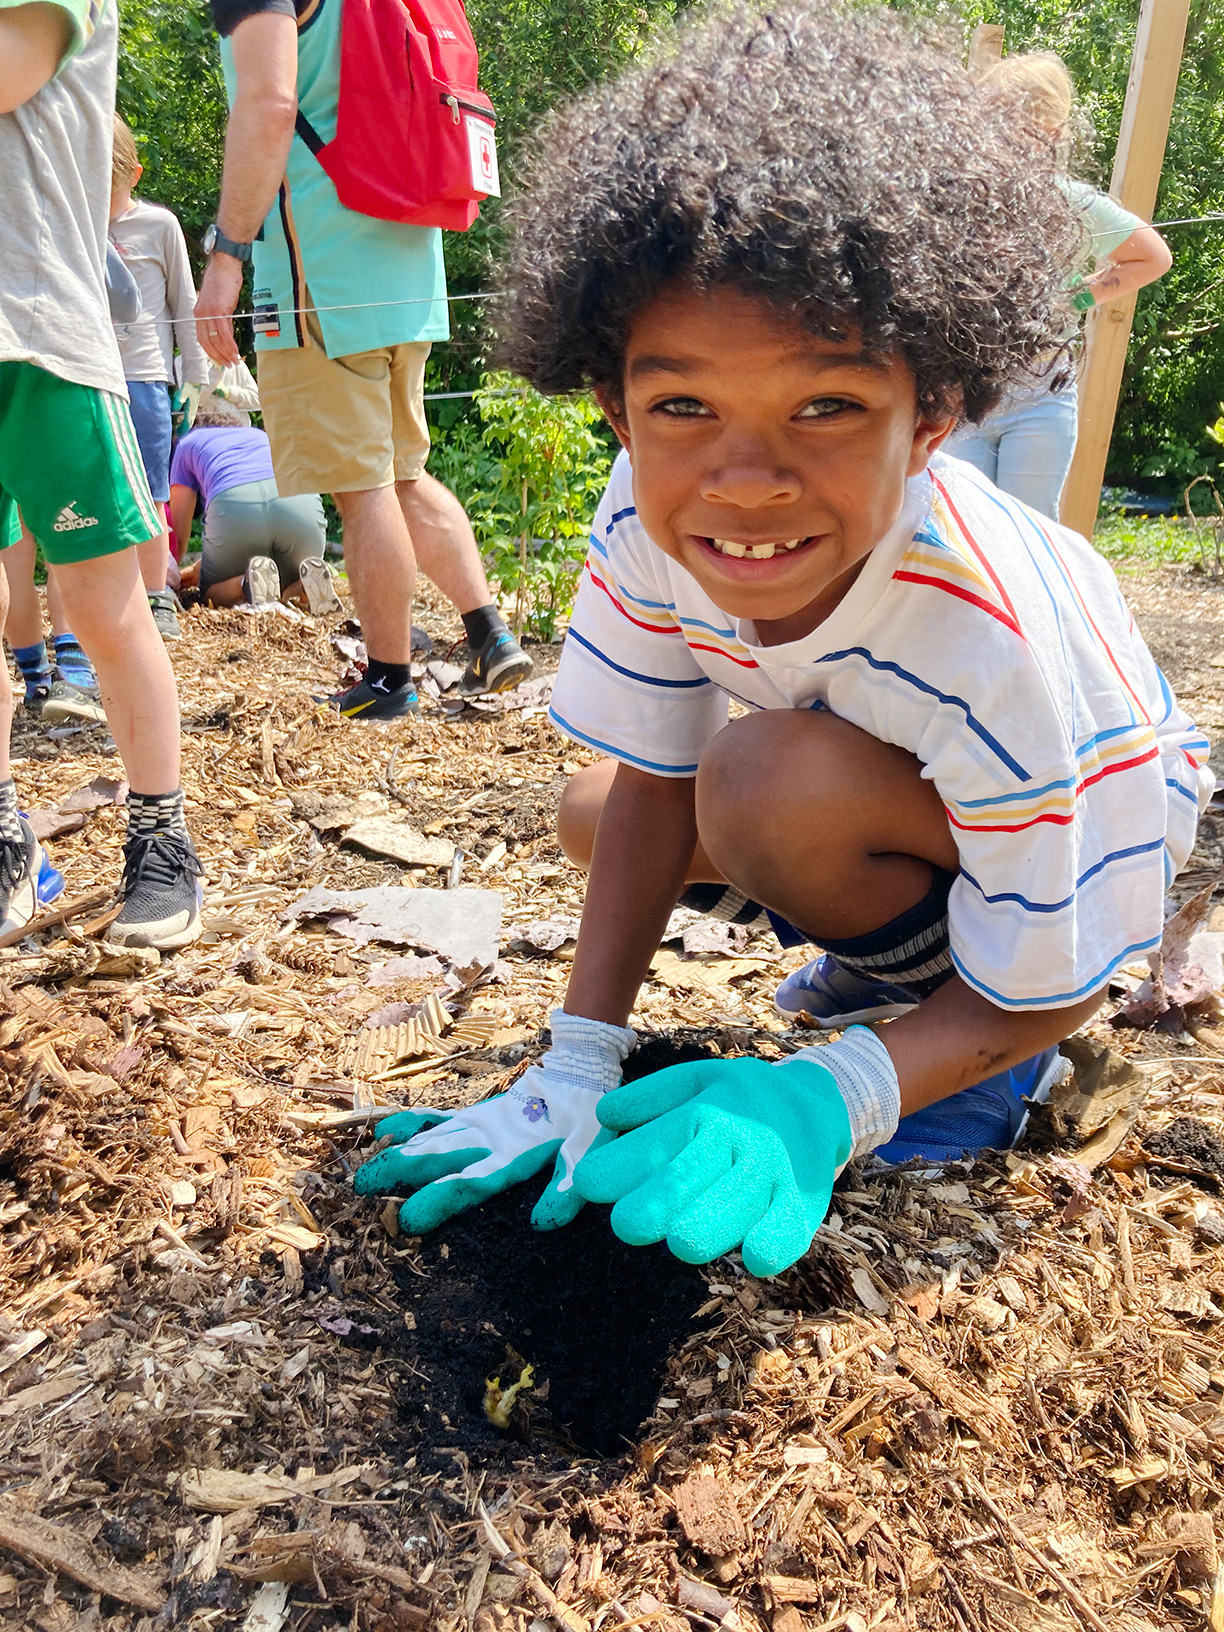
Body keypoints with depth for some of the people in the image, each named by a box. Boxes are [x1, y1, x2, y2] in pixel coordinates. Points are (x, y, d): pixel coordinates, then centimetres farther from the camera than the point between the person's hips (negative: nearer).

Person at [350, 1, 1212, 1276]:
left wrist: (821, 1098, -41)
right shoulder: (650, 512, -26)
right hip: (879, 764, 6)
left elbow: (1045, 995, -26)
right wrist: (578, 1066, -20)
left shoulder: (993, 649, -40)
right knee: (588, 817, -3)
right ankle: (899, 934, 12)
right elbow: (652, 784, -16)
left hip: (1076, 818, -5)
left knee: (772, 782, -33)